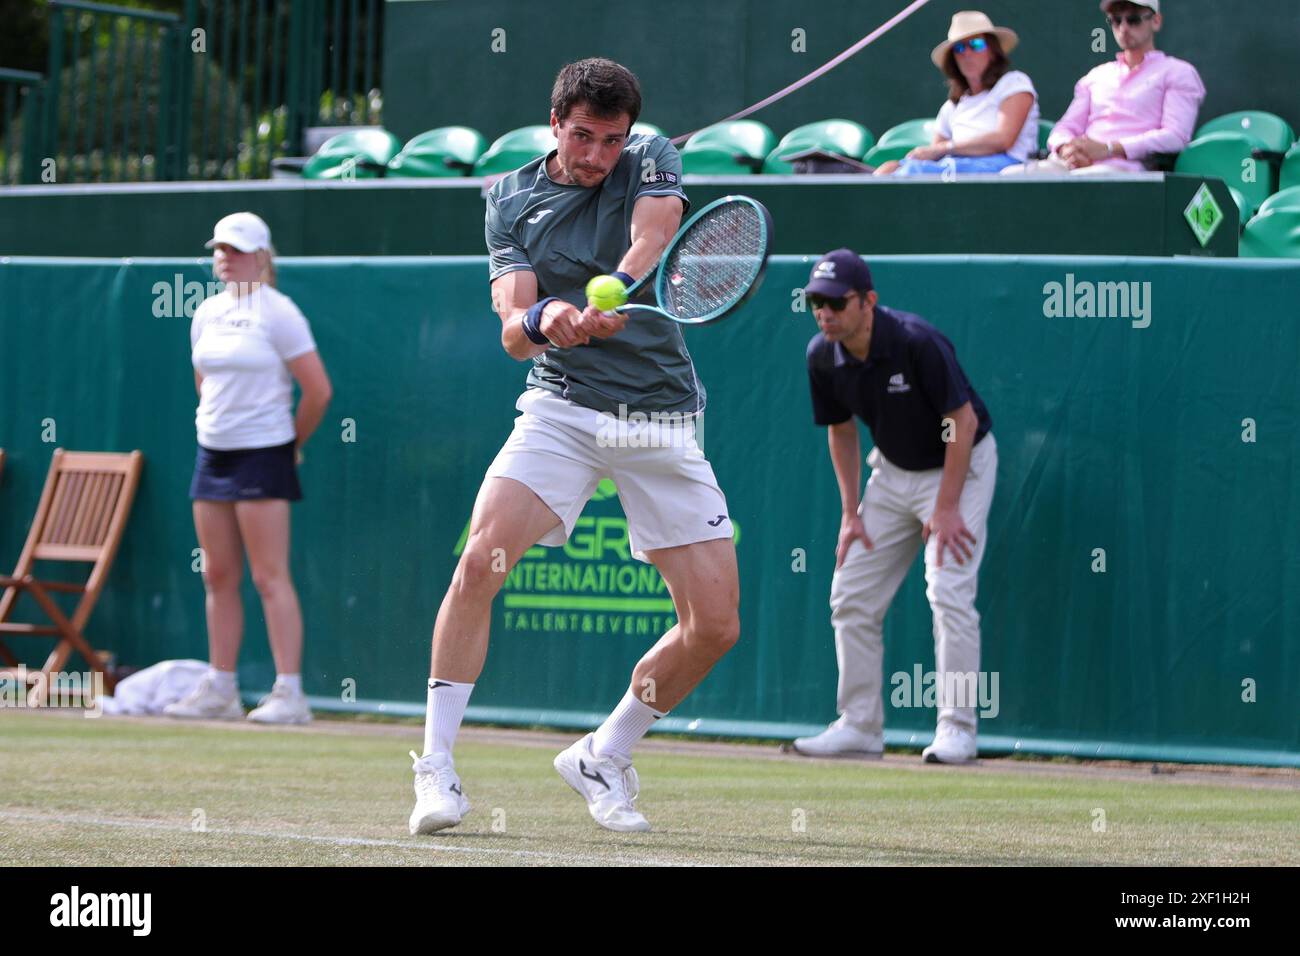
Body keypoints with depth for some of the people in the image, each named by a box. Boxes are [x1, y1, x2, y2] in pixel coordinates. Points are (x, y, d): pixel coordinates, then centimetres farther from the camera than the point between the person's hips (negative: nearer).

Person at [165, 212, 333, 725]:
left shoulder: (277, 313, -10)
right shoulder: (207, 314, 11)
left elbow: (318, 390, -10)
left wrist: (291, 443, -1)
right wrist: (217, 424, 17)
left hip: (262, 454, -7)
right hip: (212, 452, 7)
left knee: (269, 577, -9)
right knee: (218, 577, 8)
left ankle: (289, 693, -9)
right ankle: (220, 690, 12)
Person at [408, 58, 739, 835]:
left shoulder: (652, 163, 0)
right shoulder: (512, 201, 3)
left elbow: (652, 239, -22)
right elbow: (511, 329, -7)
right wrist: (539, 322, -32)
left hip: (663, 420, 1)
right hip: (562, 410, -1)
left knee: (715, 625, -3)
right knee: (480, 563, -22)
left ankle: (604, 759, 18)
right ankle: (437, 768, -13)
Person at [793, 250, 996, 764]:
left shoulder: (917, 343, -29)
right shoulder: (823, 357, -10)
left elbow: (963, 421, -23)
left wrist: (946, 509, -23)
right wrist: (851, 513, 2)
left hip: (961, 464, -7)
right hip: (893, 469, 7)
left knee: (949, 590, -19)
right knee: (851, 595, 3)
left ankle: (956, 728, -14)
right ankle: (860, 725, 12)